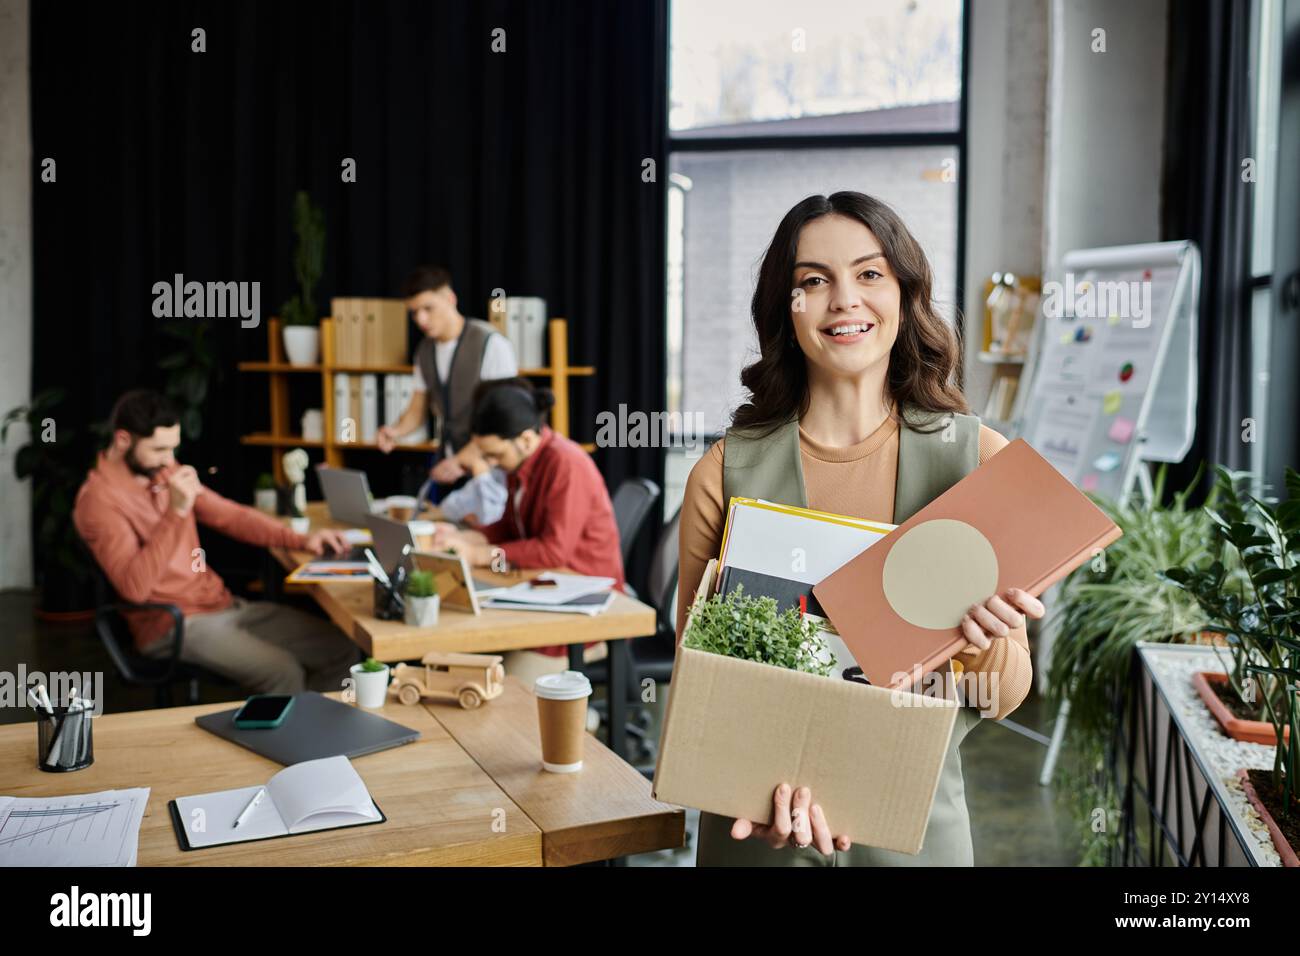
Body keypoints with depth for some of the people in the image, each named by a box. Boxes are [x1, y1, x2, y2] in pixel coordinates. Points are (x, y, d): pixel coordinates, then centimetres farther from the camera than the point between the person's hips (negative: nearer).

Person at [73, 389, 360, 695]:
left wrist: (301, 540, 1)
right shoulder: (99, 499, -14)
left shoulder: (165, 471, 9)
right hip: (173, 626, -8)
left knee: (342, 651, -2)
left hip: (224, 604, 8)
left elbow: (230, 515, 14)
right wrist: (176, 512, -28)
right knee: (284, 674, -29)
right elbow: (134, 587, -24)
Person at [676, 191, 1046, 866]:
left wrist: (980, 643, -23)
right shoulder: (725, 474, -9)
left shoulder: (979, 459, -7)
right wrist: (772, 777, -19)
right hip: (758, 830, -1)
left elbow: (1006, 696, -2)